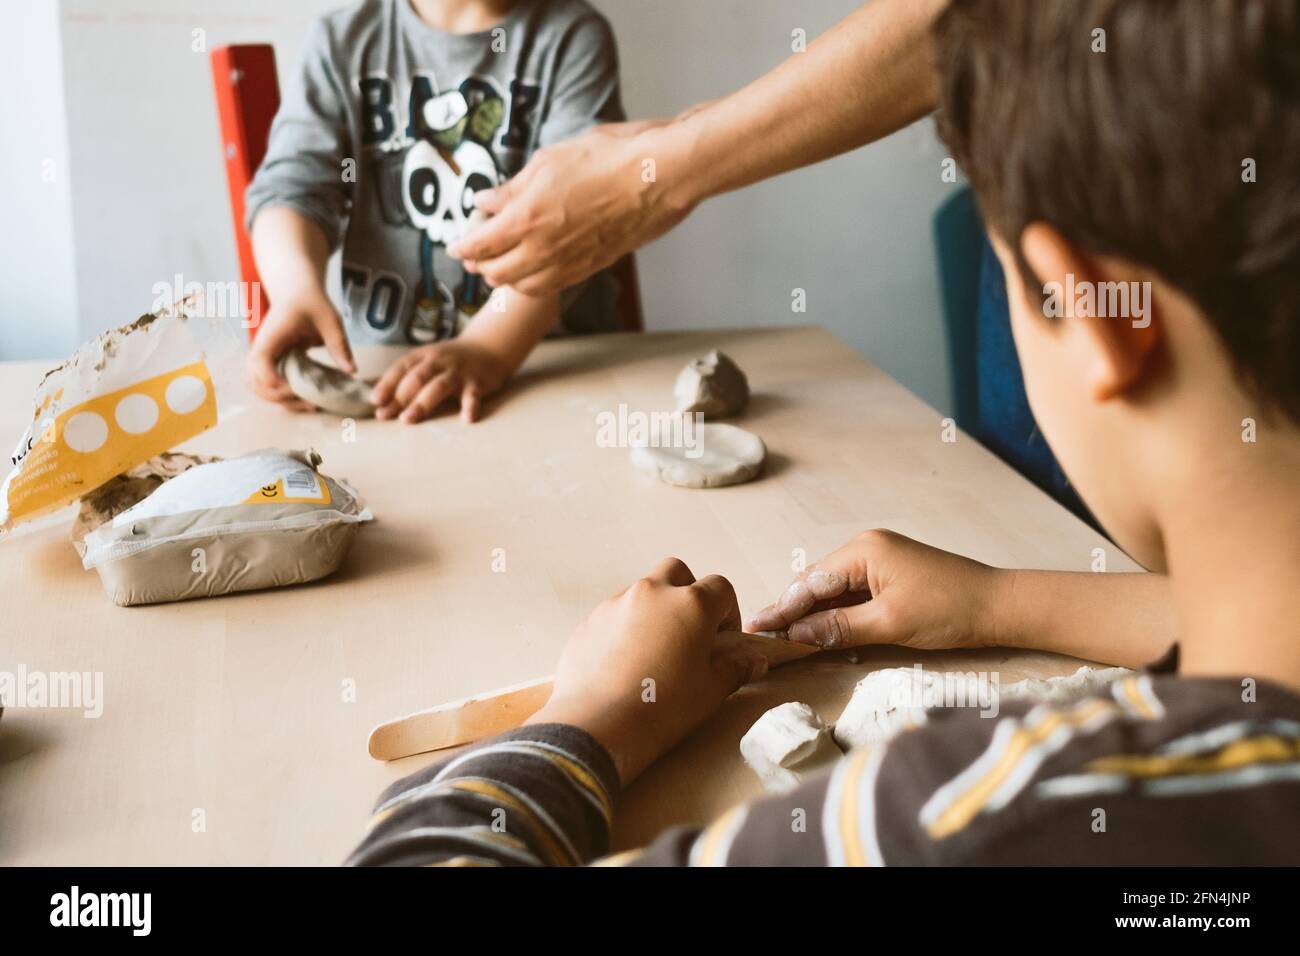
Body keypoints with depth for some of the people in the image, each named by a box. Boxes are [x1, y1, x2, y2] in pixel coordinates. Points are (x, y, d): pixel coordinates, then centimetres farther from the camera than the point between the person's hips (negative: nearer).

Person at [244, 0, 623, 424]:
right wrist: (297, 290, -26)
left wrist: (487, 349, -28)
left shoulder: (574, 37, -2)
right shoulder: (341, 40, 6)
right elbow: (293, 185, -5)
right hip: (381, 361, 2)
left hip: (552, 356, -2)